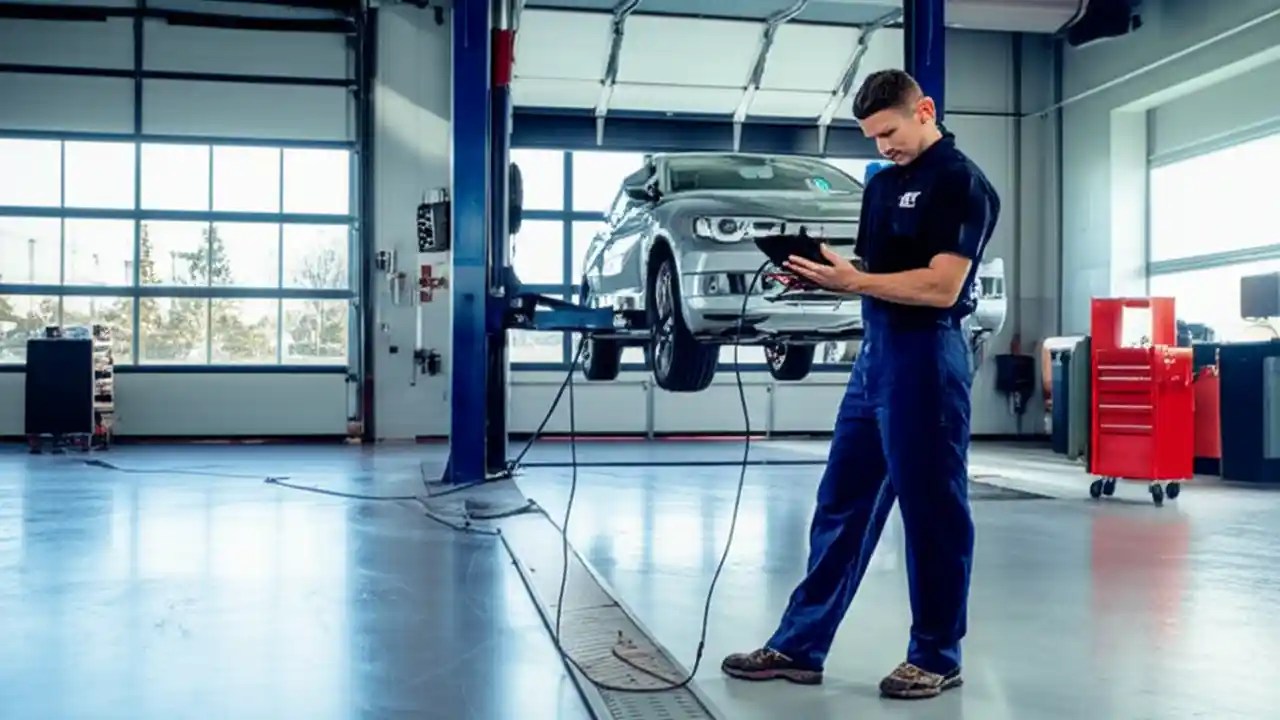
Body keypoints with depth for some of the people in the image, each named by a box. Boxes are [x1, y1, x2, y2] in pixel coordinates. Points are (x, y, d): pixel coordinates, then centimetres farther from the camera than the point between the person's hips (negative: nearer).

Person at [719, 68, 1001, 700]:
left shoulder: (961, 183, -9)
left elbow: (940, 286, -18)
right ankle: (799, 646, 16)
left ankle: (937, 657, 15)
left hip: (925, 356, -9)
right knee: (840, 505, 9)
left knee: (931, 510, 1)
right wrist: (821, 273, 0)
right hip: (873, 352, 9)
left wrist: (852, 281, -21)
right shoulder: (881, 184, 17)